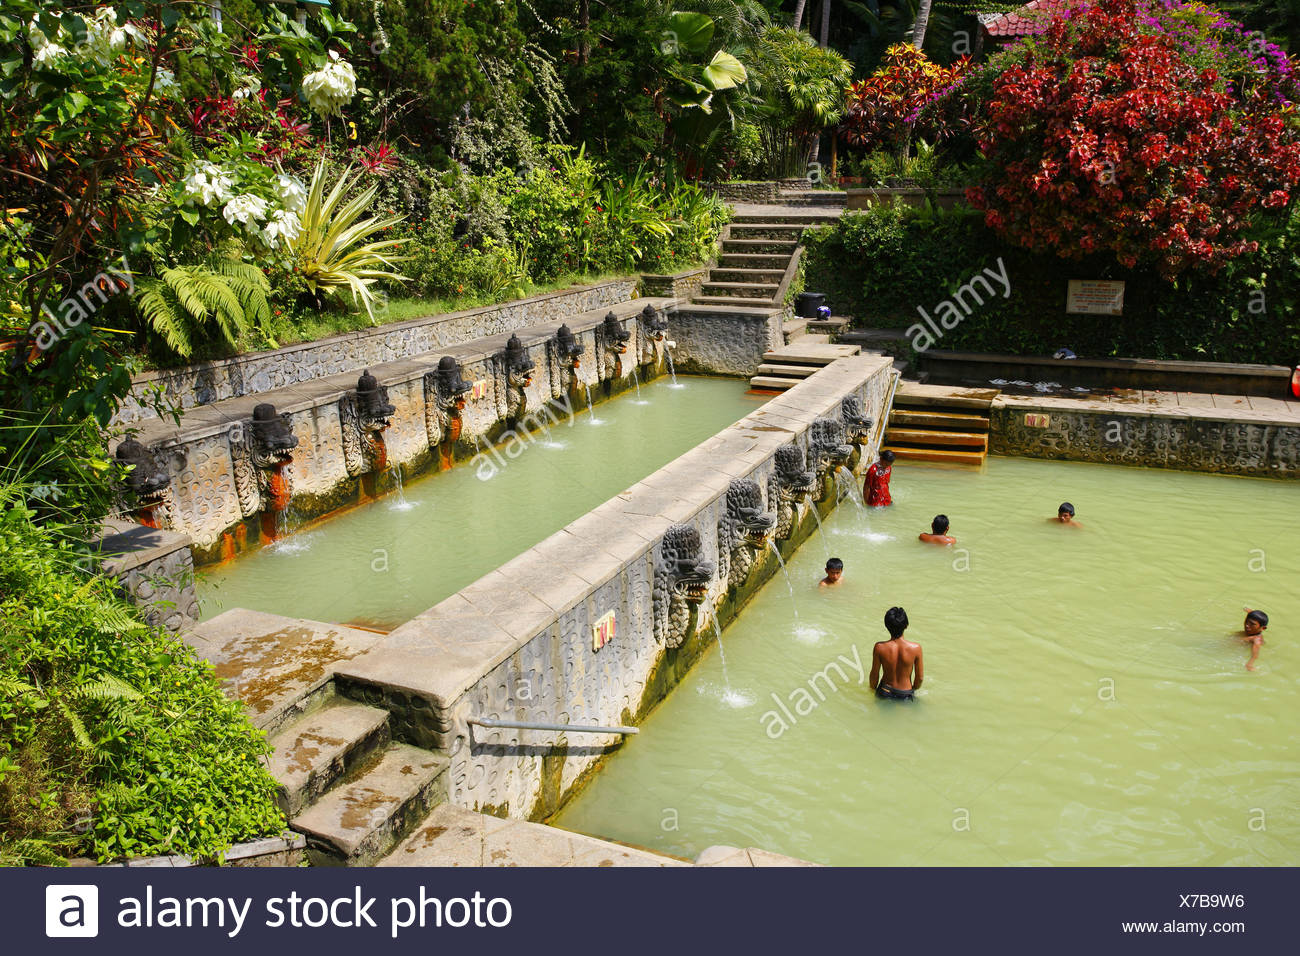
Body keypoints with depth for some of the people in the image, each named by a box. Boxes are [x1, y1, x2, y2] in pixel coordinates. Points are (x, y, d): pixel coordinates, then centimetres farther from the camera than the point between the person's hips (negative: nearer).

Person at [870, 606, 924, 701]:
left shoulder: (879, 648, -19)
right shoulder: (916, 648, -19)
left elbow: (874, 674, -6)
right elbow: (920, 676, -6)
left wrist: (873, 689, 15)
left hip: (885, 693, 1)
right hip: (906, 695, -1)